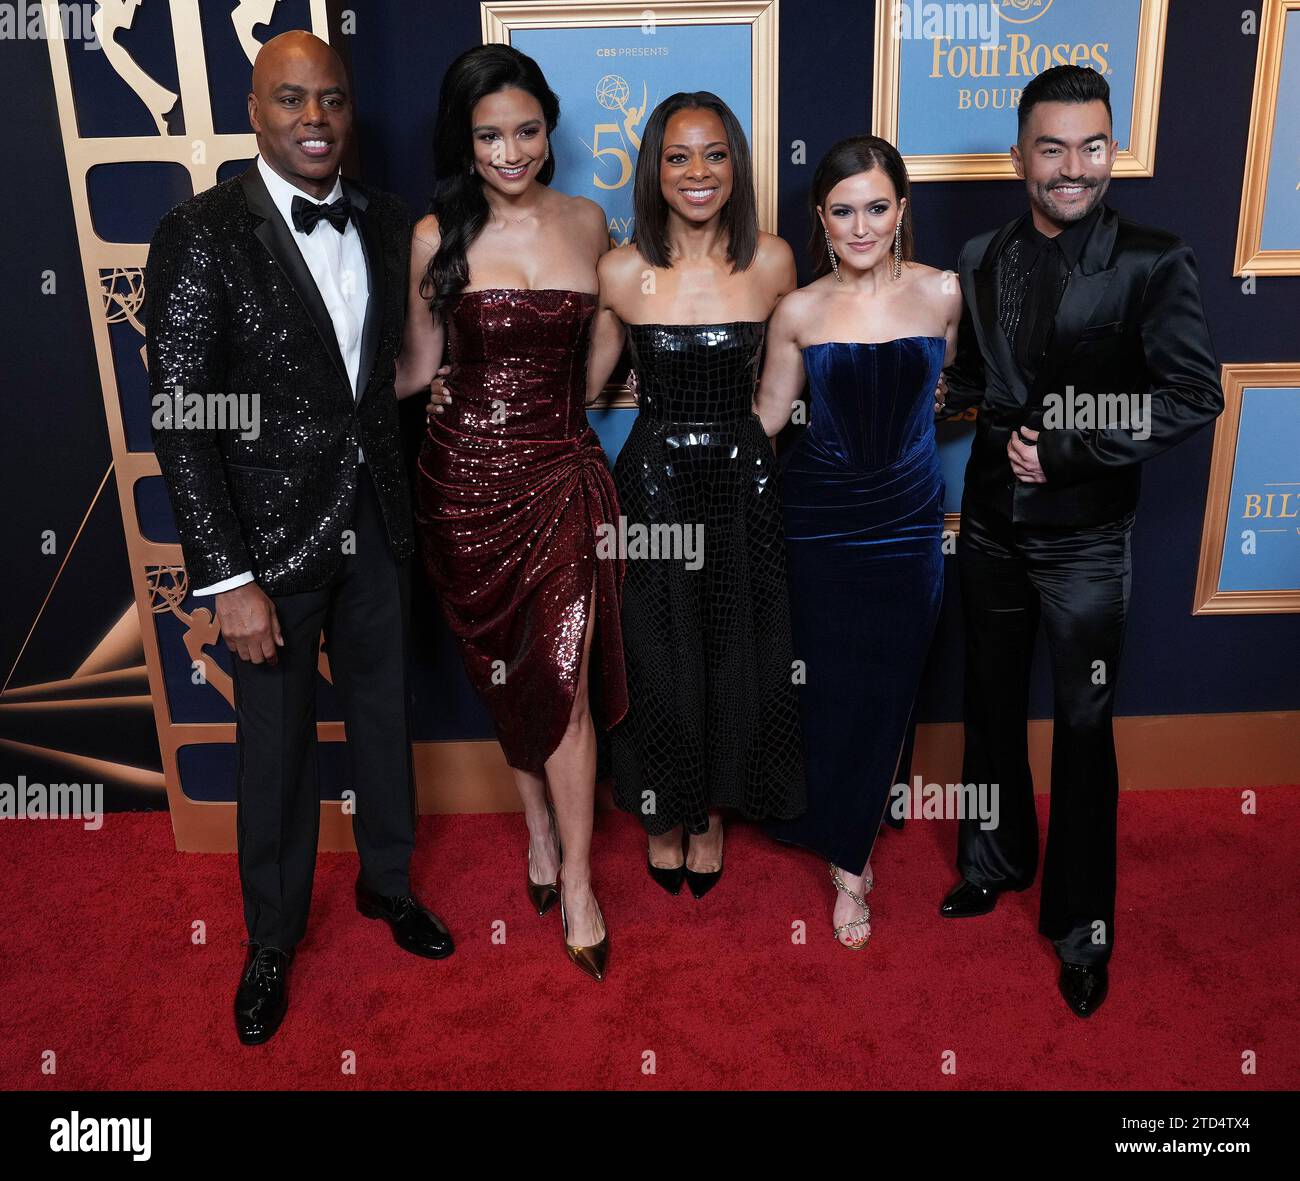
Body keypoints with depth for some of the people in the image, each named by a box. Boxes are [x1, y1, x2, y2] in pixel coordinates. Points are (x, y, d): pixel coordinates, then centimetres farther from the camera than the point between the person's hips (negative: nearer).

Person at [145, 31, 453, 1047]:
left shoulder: (387, 223, 3)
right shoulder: (202, 235, -12)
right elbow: (178, 420, -14)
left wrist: (409, 499, 6)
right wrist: (229, 580, -18)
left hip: (377, 523, 5)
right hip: (273, 539, -4)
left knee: (385, 713, 18)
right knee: (280, 744, 10)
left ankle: (387, 880, 43)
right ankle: (273, 938, 33)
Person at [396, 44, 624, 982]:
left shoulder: (588, 222, 5)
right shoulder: (438, 237, -2)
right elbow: (418, 365, 5)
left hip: (564, 470, 1)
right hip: (469, 472, 0)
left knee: (562, 676, -4)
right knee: (502, 669, 11)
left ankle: (577, 882, 12)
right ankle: (539, 822, 35)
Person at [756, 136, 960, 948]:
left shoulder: (941, 293, -4)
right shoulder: (799, 311, -5)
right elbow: (766, 418, 3)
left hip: (909, 515, 1)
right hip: (822, 515, 0)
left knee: (887, 685, 7)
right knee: (831, 683, 7)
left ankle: (848, 845, 28)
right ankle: (848, 858, 26)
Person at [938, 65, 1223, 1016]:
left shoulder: (1154, 263, -9)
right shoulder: (984, 259, 5)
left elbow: (1194, 396, -15)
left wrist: (1066, 449, -18)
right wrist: (1001, 426, -5)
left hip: (1086, 536, -4)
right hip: (994, 523, 5)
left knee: (1083, 728, 3)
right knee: (992, 705, 17)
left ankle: (1082, 926, 20)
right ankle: (997, 862, 39)